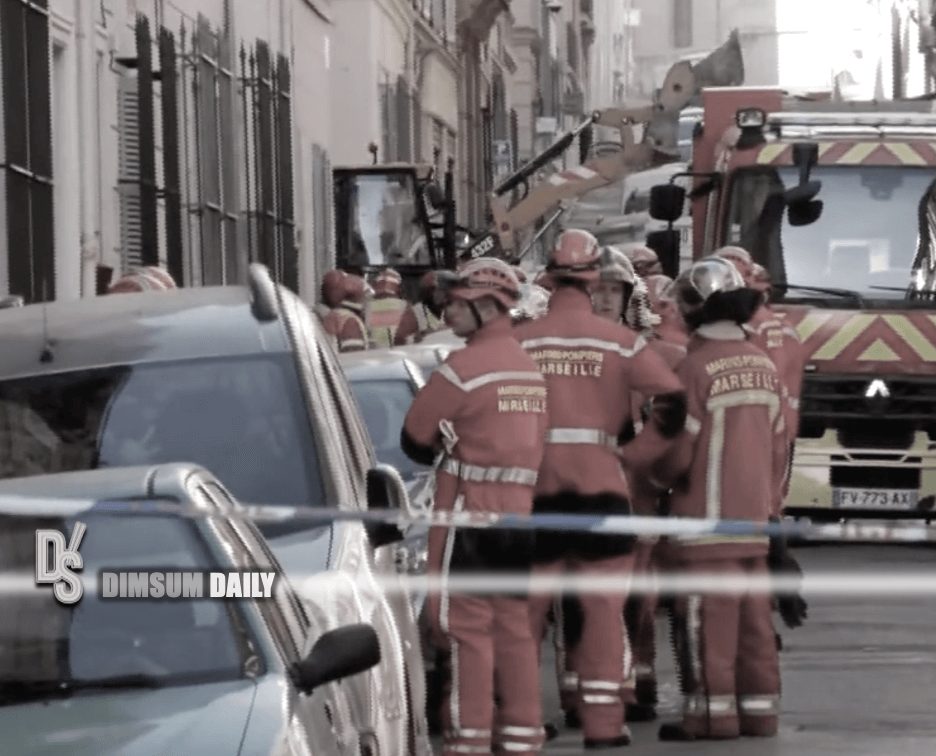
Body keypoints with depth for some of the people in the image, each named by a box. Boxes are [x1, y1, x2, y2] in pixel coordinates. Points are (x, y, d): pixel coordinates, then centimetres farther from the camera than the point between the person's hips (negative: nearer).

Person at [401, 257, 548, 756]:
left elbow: (415, 438, -6)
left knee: (466, 624, -4)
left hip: (471, 507, -7)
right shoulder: (530, 365, 11)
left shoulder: (464, 367, -13)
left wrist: (442, 451, 13)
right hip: (522, 506, 7)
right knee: (515, 625, 10)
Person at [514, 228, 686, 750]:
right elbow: (672, 396, -5)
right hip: (600, 484, -1)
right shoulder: (620, 341, -2)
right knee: (604, 607, 3)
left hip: (535, 485, 1)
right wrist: (663, 440, 15)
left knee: (529, 604, 11)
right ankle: (603, 720, -1)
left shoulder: (521, 341, 0)